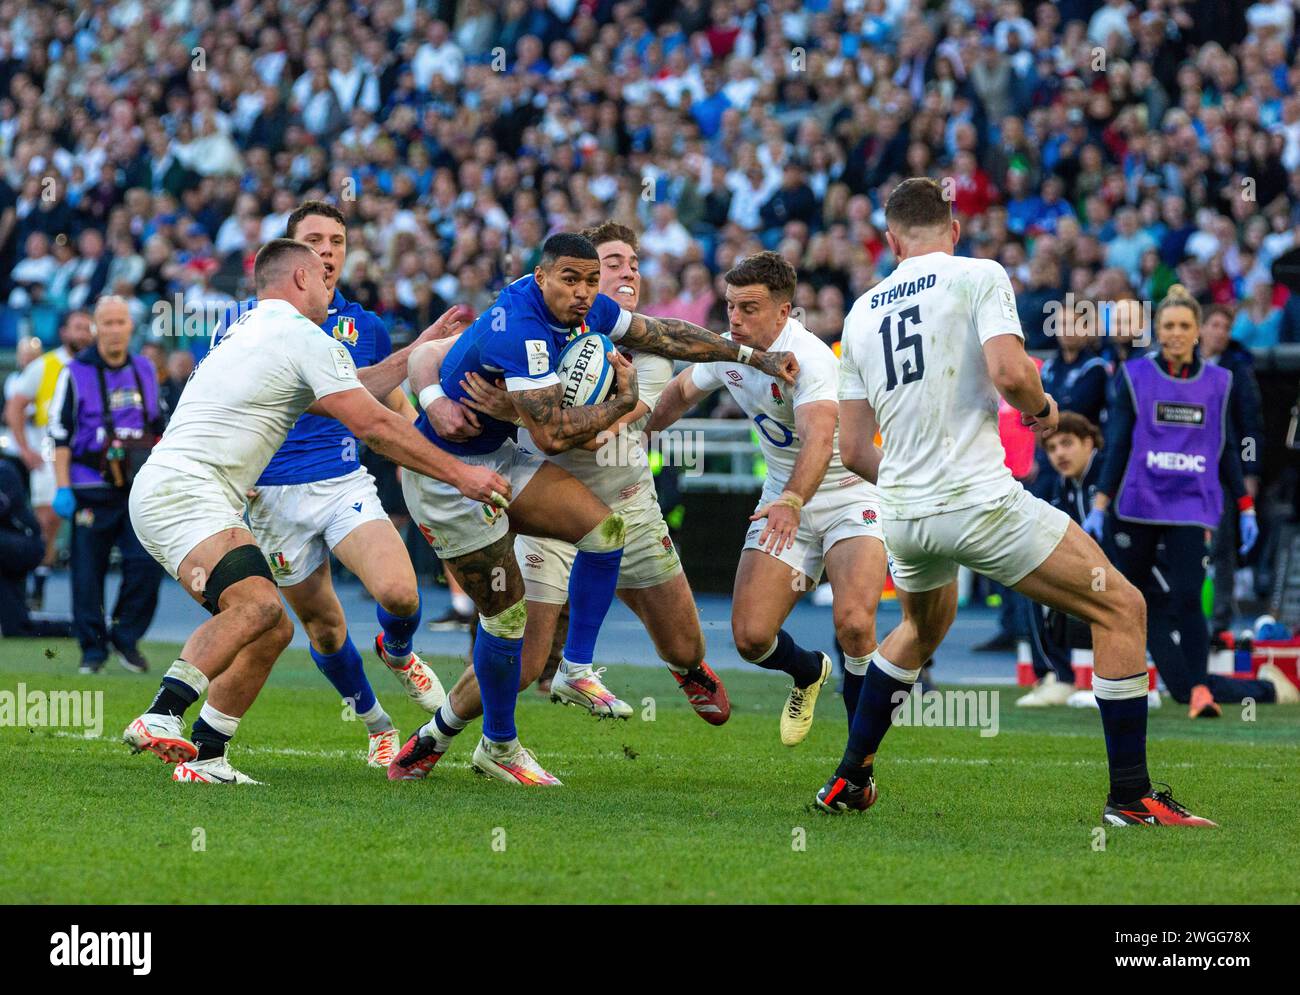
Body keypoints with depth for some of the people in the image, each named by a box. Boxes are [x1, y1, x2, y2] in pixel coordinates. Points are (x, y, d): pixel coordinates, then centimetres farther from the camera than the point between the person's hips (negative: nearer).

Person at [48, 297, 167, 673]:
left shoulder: (145, 371, 12)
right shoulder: (76, 374, -1)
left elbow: (160, 428, 21)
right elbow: (59, 434, -2)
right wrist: (62, 488, -9)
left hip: (140, 490, 3)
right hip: (91, 489, -3)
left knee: (147, 562, -11)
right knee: (88, 572, 0)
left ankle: (127, 638, 6)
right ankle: (93, 648, 14)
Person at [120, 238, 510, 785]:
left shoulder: (252, 331, 25)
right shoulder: (306, 339, -5)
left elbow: (352, 391, 36)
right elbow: (374, 425, -8)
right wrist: (460, 474, -2)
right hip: (183, 489, -10)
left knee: (272, 630, 11)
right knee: (257, 605, -31)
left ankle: (205, 756, 9)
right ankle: (162, 716, -43)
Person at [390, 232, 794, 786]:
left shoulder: (587, 310, -3)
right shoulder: (521, 329, -31)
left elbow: (665, 335, 12)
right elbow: (553, 436, -33)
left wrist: (753, 356, 12)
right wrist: (623, 401, -18)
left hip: (496, 458, 8)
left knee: (604, 528, -7)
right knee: (505, 610, -4)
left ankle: (575, 671, 4)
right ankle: (498, 747, 14)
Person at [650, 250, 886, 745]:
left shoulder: (809, 358, -26)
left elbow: (819, 439, -43)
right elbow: (682, 390, 20)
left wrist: (791, 502, -58)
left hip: (850, 496, -6)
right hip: (783, 503, 6)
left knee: (854, 622, -29)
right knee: (750, 635, -8)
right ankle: (808, 672, 29)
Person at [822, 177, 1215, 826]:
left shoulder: (861, 313, 13)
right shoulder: (978, 276, -2)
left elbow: (854, 451, 13)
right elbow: (1009, 371, -19)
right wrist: (1043, 408, 3)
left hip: (902, 515, 6)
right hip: (980, 500, -6)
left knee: (921, 629, 35)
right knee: (1120, 608, 3)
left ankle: (847, 782, 35)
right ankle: (1130, 797, -3)